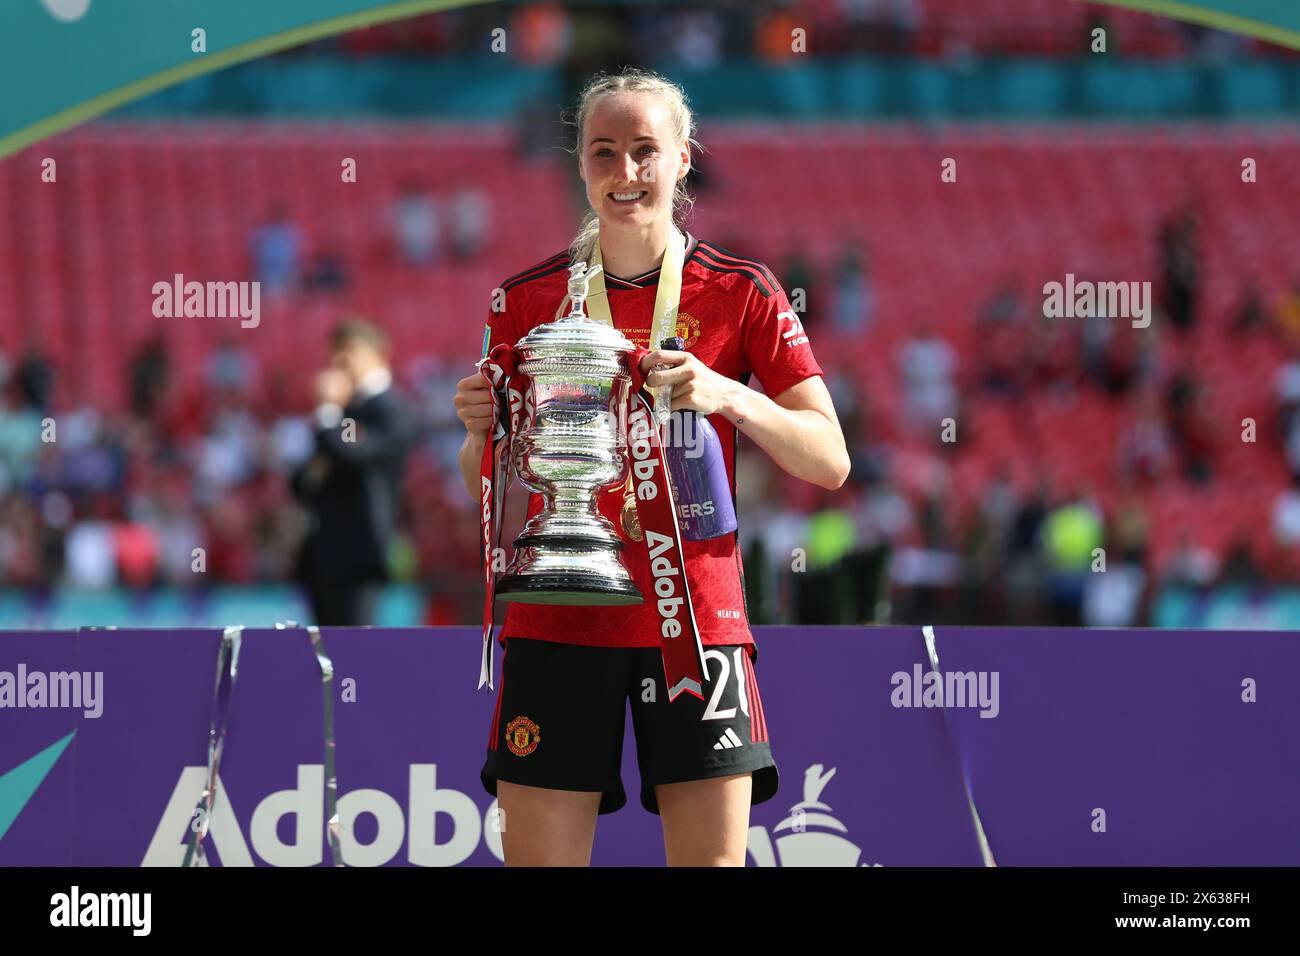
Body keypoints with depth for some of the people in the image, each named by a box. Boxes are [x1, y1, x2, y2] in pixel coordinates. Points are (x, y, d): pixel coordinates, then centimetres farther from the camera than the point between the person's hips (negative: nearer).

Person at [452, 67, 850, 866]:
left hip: (696, 614, -1)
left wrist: (728, 397, -19)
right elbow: (488, 494, 14)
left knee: (713, 858, -6)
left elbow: (830, 463, -3)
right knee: (539, 858, -4)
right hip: (557, 618, 1)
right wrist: (480, 432, -9)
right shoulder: (528, 300, 6)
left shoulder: (739, 292, 2)